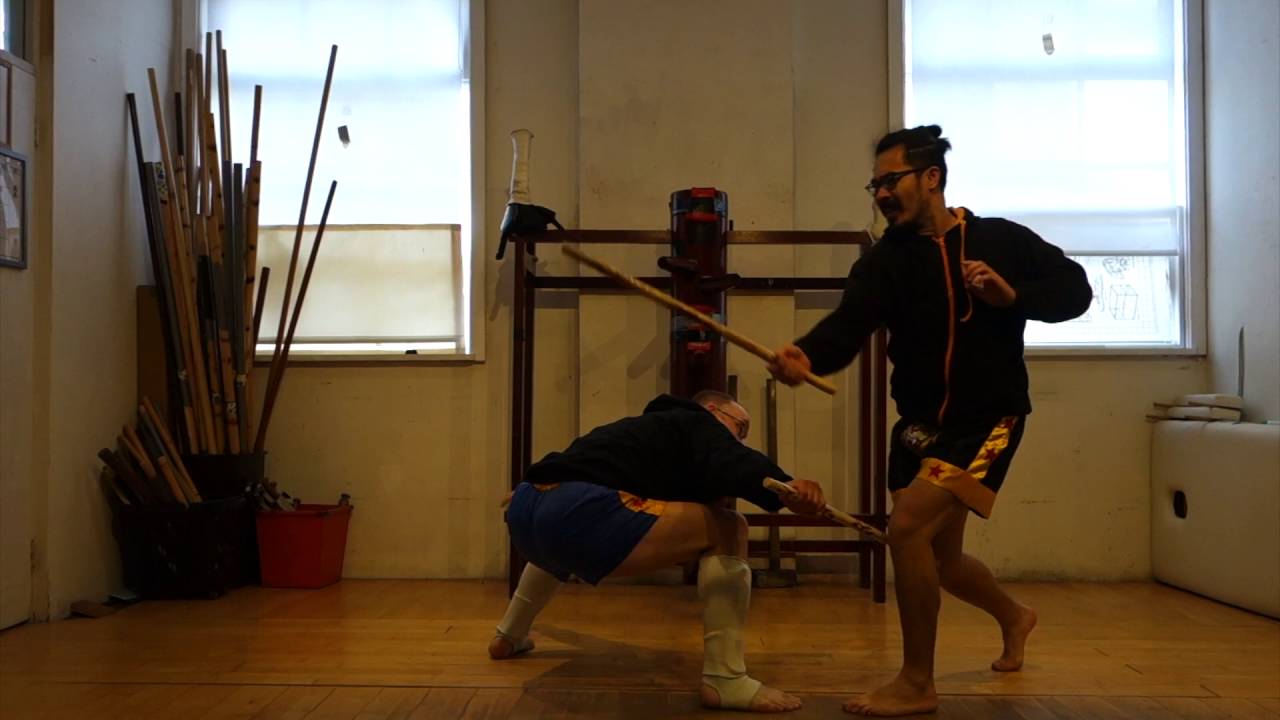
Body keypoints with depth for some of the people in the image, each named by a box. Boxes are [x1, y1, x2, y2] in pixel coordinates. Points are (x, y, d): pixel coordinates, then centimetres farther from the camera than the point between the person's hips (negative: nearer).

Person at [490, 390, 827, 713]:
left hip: (524, 507, 10)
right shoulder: (696, 422, 11)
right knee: (728, 529, -5)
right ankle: (724, 680, -9)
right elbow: (730, 463, -14)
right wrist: (785, 487, -26)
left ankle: (508, 637, 59)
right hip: (576, 510, -10)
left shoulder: (657, 425, 36)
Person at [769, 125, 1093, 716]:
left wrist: (1012, 294, -20)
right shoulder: (886, 260, -3)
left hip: (986, 419, -5)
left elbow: (1074, 288, -1)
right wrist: (807, 356, -41)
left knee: (907, 529, -22)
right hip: (919, 422, 5)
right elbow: (848, 325, -20)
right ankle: (1013, 617, 51)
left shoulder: (1001, 240, -4)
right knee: (940, 558, 17)